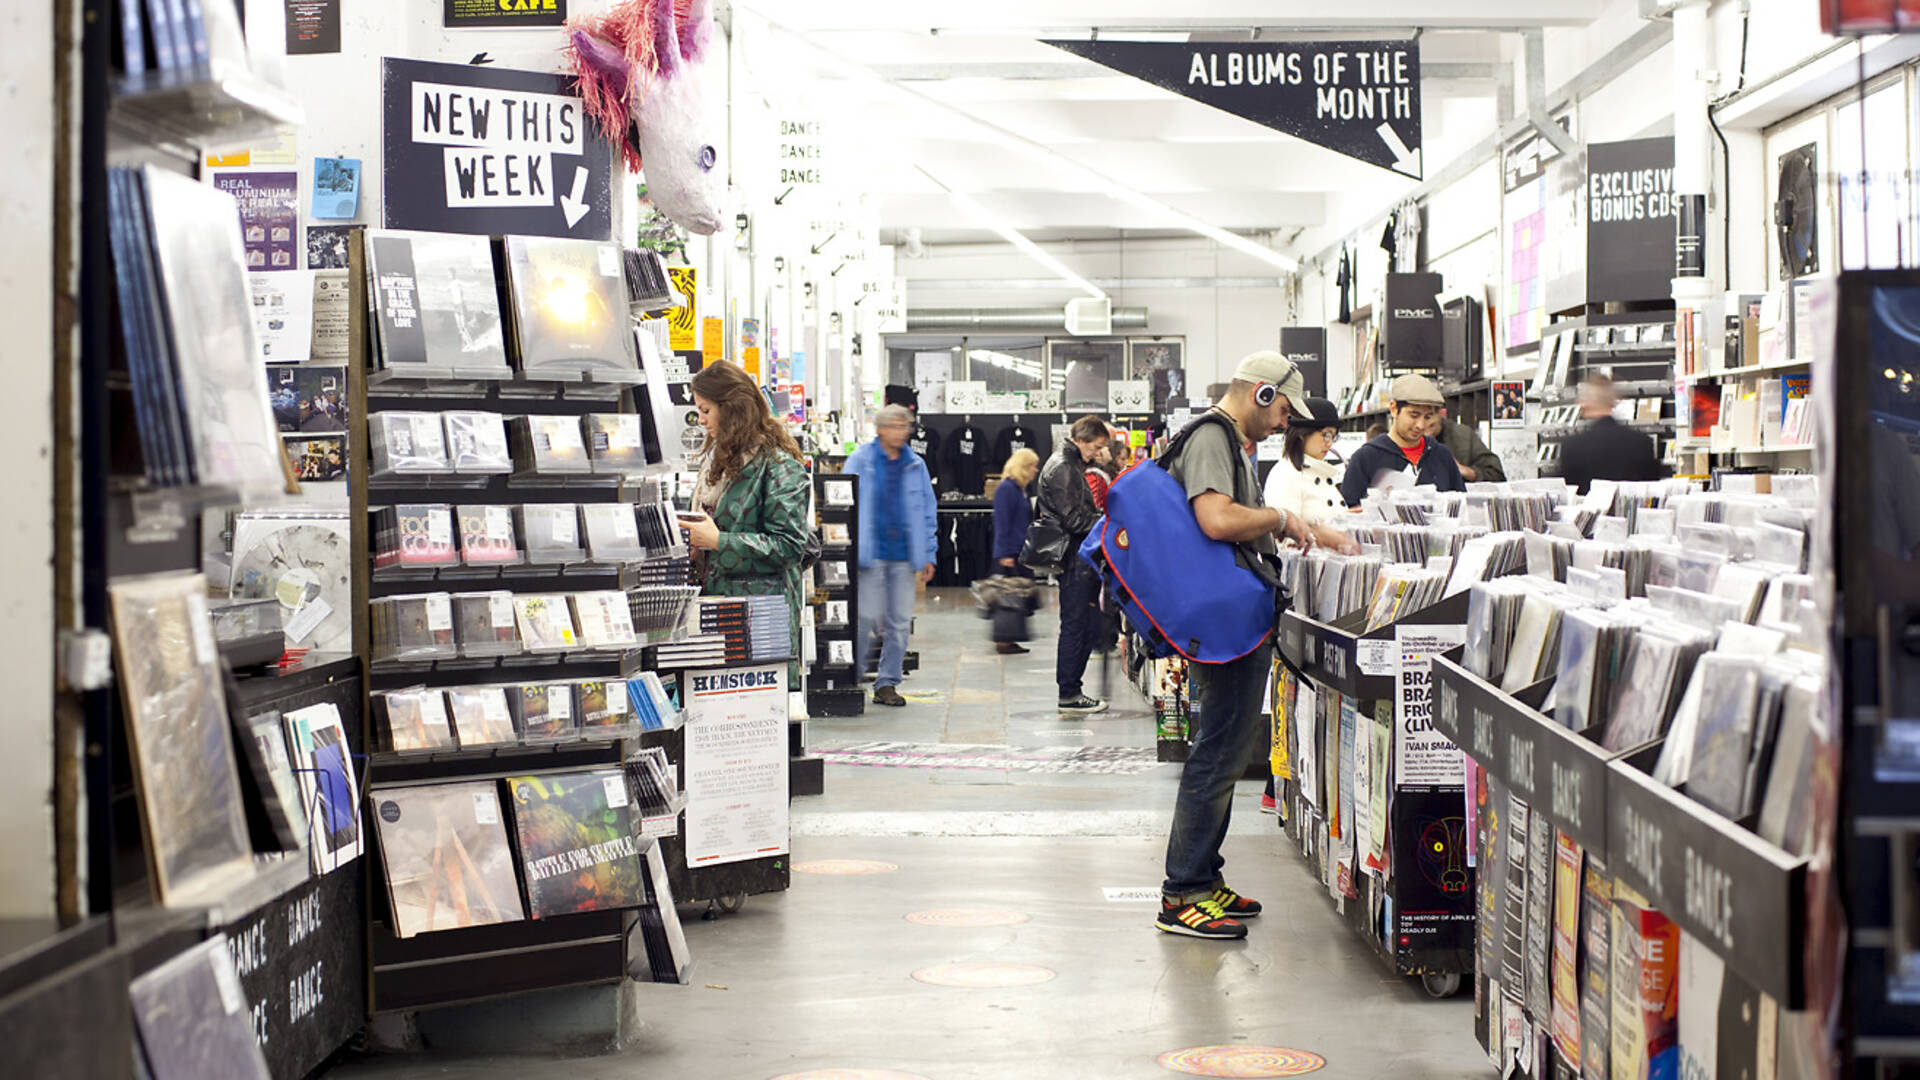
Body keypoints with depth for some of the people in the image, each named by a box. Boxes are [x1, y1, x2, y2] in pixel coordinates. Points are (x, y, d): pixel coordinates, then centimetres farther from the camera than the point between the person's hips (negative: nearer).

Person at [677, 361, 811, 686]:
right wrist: (693, 536, 7)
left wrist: (718, 541, -18)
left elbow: (789, 545, -17)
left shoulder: (777, 464, -12)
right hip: (717, 595, 8)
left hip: (762, 606, -8)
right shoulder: (718, 457, 17)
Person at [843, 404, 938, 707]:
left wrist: (928, 555, 9)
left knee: (900, 622, 4)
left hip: (903, 556, 4)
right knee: (866, 618, -7)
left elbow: (927, 511, 14)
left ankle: (887, 683, 13)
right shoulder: (860, 461, 1)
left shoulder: (916, 466, 12)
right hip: (871, 554, -4)